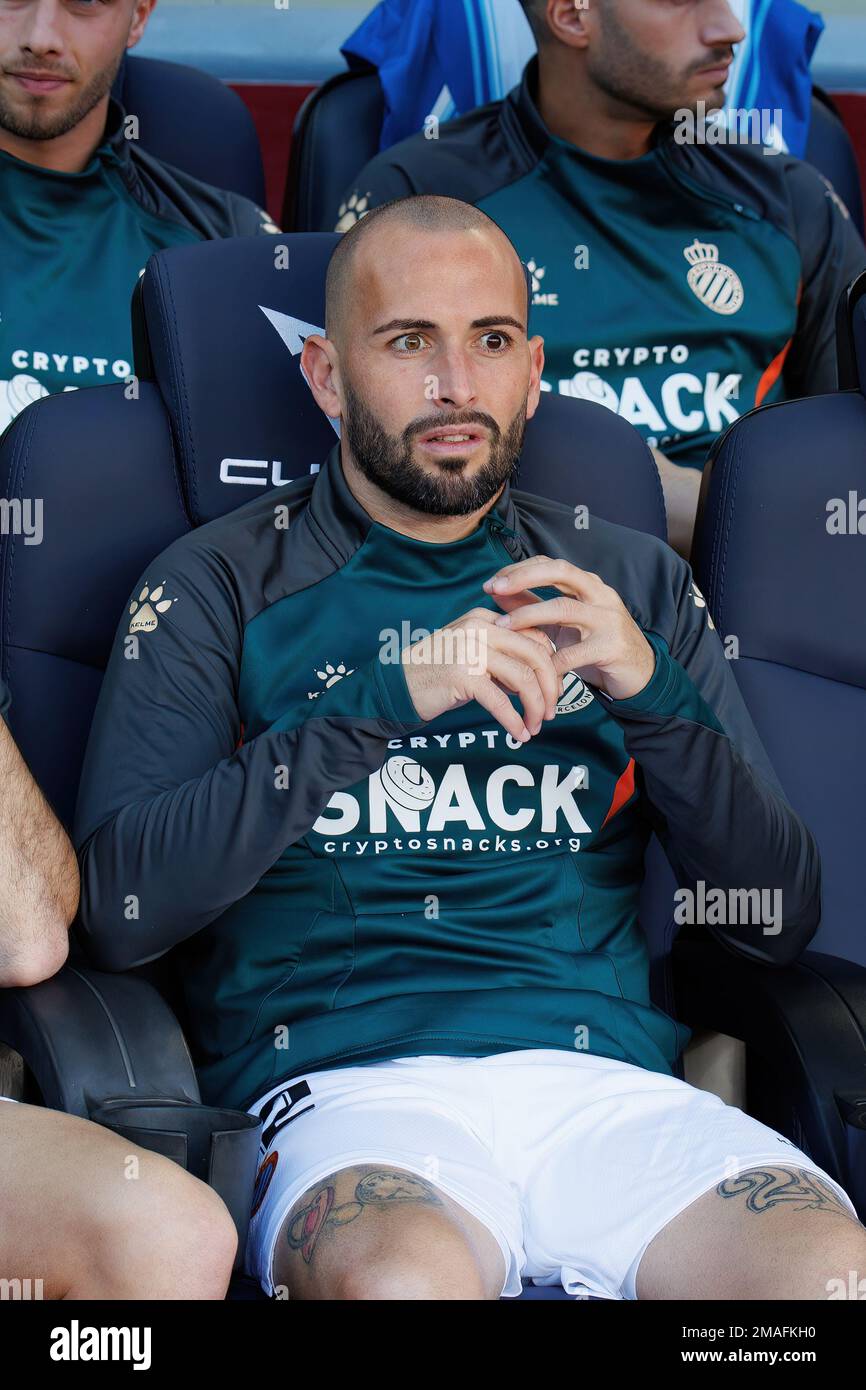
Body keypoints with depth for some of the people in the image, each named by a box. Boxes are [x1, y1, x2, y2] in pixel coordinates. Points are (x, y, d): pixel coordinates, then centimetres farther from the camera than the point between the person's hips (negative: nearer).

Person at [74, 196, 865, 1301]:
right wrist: (384, 698, -13)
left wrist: (653, 694, -3)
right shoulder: (220, 586, 10)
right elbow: (119, 912, -5)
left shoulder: (633, 583, 20)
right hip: (350, 1080, -2)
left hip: (608, 1081, 3)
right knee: (404, 1281, -38)